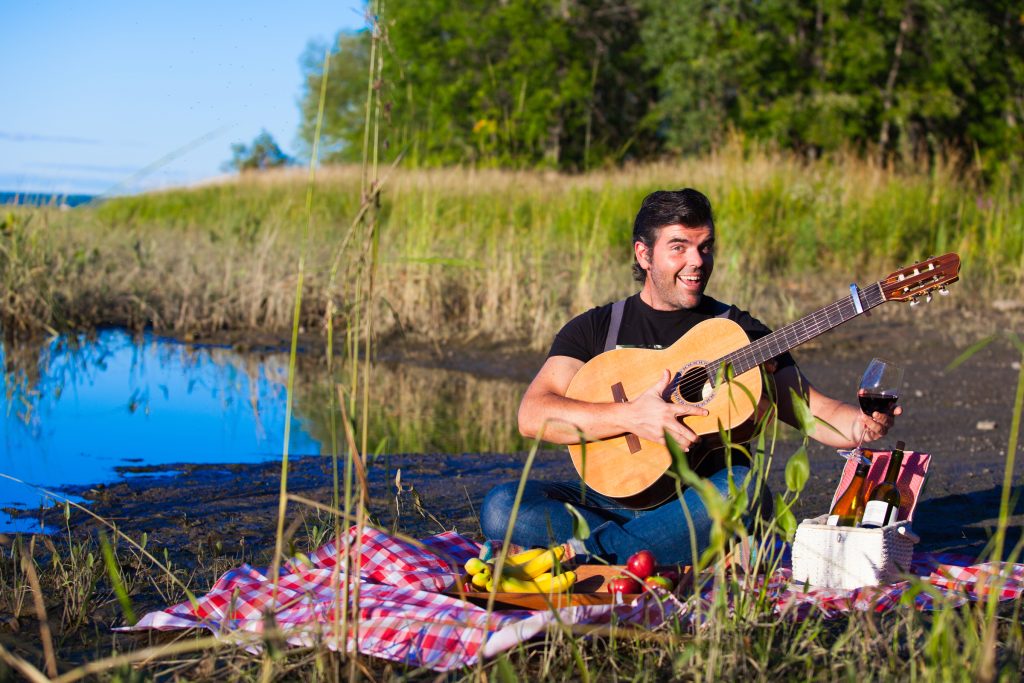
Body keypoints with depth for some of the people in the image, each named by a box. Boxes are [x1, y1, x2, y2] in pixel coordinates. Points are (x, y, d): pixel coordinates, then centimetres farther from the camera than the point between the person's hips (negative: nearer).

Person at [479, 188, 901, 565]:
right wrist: (630, 416, -19)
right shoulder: (595, 328, 8)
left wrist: (863, 424, -18)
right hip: (614, 500, 0)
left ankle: (588, 551, -24)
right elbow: (532, 415, -7)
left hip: (698, 505, 0)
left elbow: (813, 410, 5)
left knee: (744, 489, -36)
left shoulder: (738, 331, 10)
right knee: (503, 508, -24)